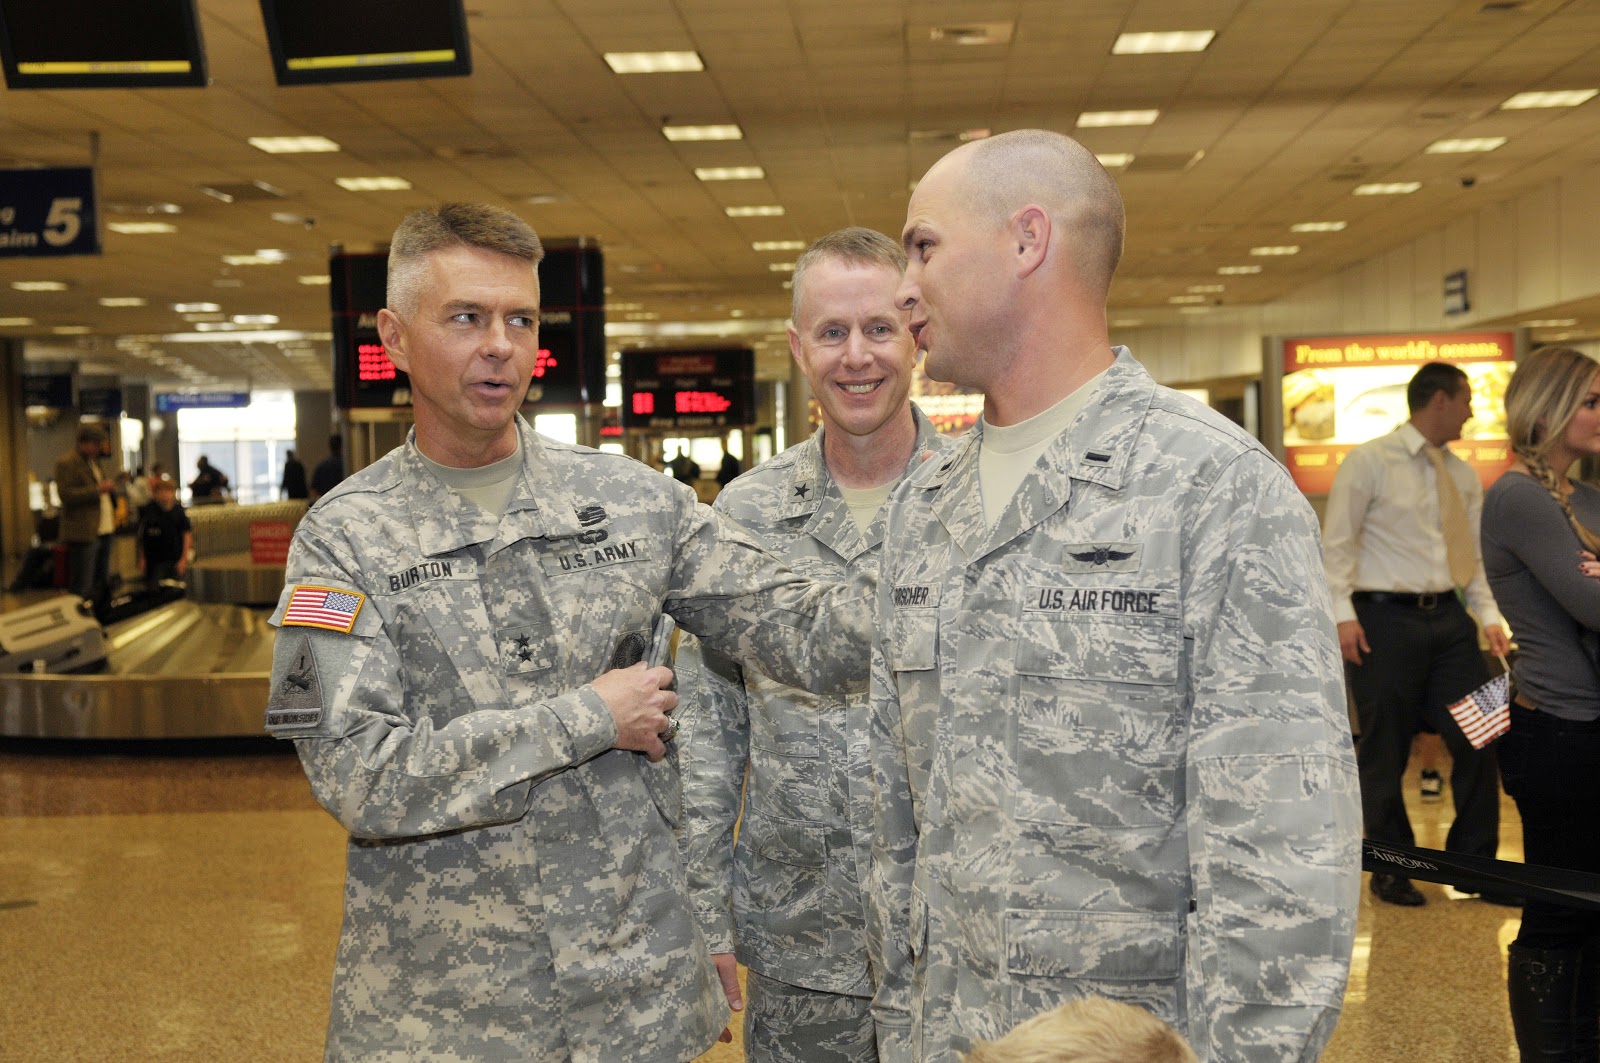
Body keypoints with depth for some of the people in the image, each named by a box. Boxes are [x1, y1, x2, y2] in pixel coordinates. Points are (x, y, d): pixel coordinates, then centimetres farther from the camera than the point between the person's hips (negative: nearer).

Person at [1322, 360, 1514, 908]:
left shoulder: (1463, 476, 13)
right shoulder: (1369, 461, -6)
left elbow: (1474, 553, 15)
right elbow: (1337, 543, -7)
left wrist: (1490, 616, 3)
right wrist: (1343, 613, -15)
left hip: (1449, 619, 6)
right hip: (1386, 618, -6)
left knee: (1478, 739, 4)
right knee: (1384, 752, 3)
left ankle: (1474, 862, 20)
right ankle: (1391, 870, 19)